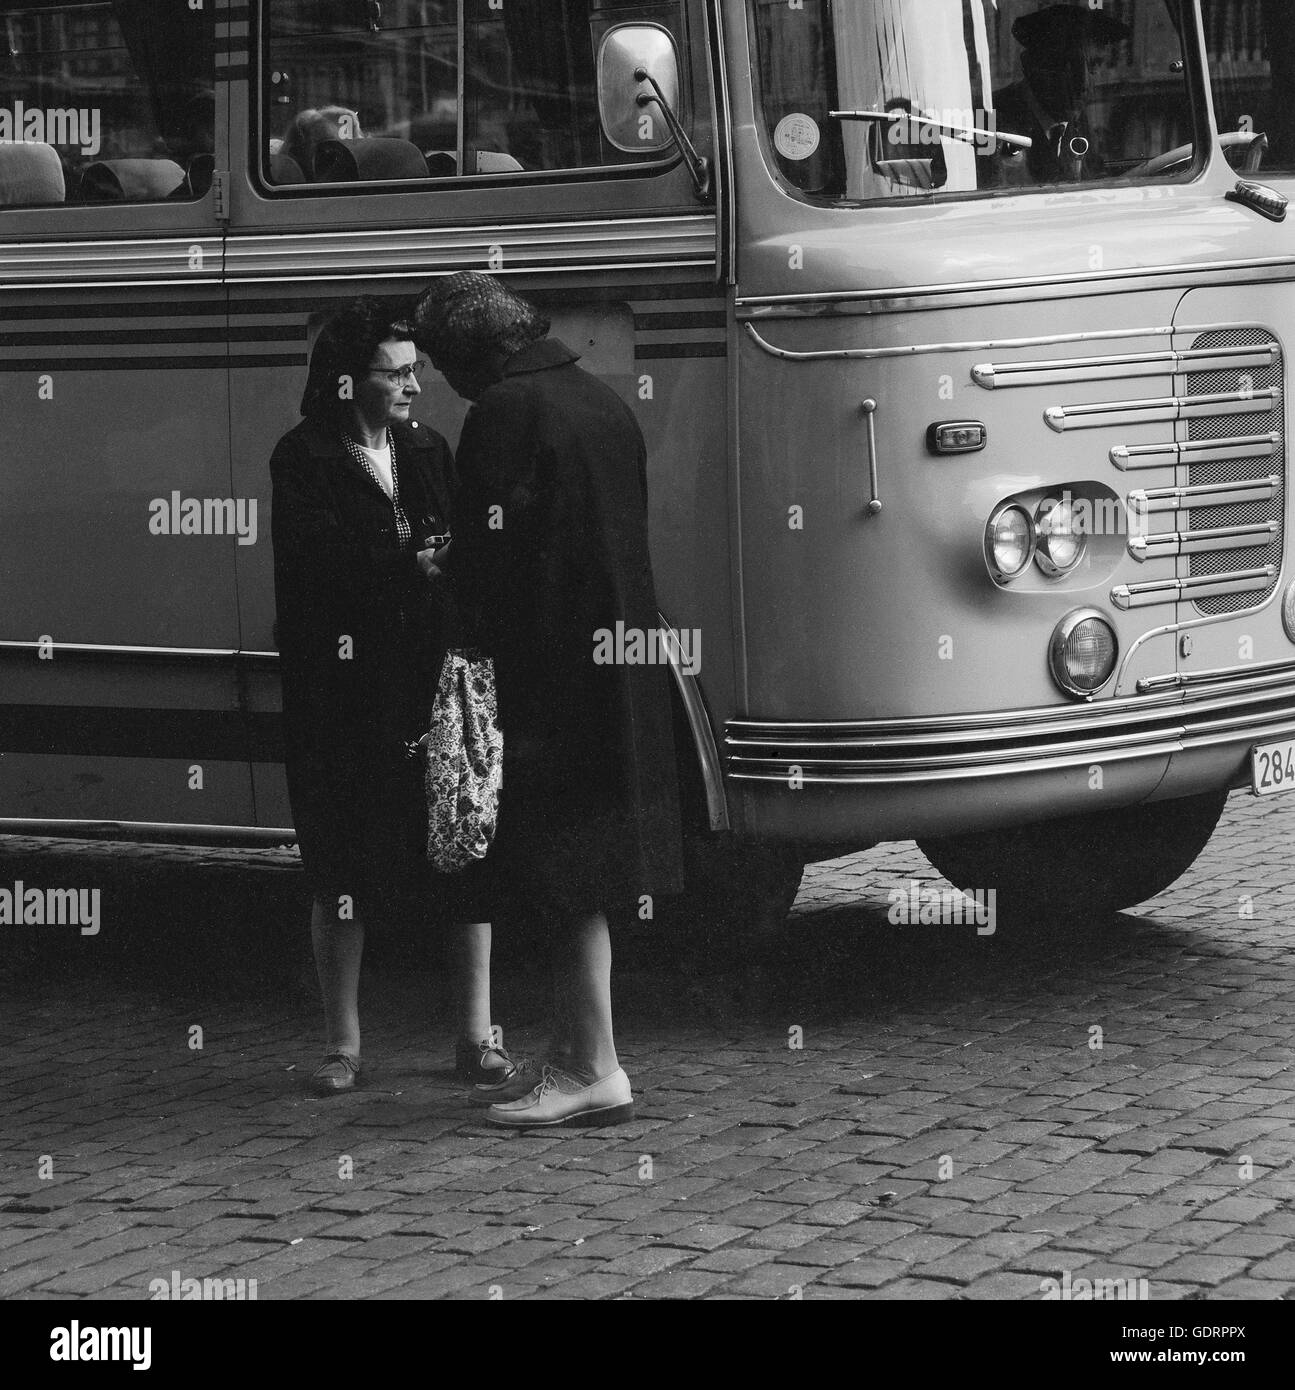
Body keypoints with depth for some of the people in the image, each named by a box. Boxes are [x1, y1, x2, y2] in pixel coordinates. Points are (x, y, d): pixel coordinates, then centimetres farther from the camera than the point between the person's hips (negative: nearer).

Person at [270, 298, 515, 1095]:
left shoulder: (429, 452, 14)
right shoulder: (303, 460, -1)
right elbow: (320, 558, -15)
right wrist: (417, 558, -20)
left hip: (435, 676, 4)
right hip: (344, 692, -4)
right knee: (345, 865, 2)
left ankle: (477, 1036, 6)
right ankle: (344, 1046, 12)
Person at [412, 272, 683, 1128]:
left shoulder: (505, 414, -13)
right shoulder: (601, 400, 14)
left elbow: (490, 554, -17)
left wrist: (443, 573, 3)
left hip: (553, 672, -9)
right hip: (622, 665, 9)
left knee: (566, 877, -4)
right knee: (582, 878, 14)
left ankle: (595, 1072, -3)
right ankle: (574, 1056, 20)